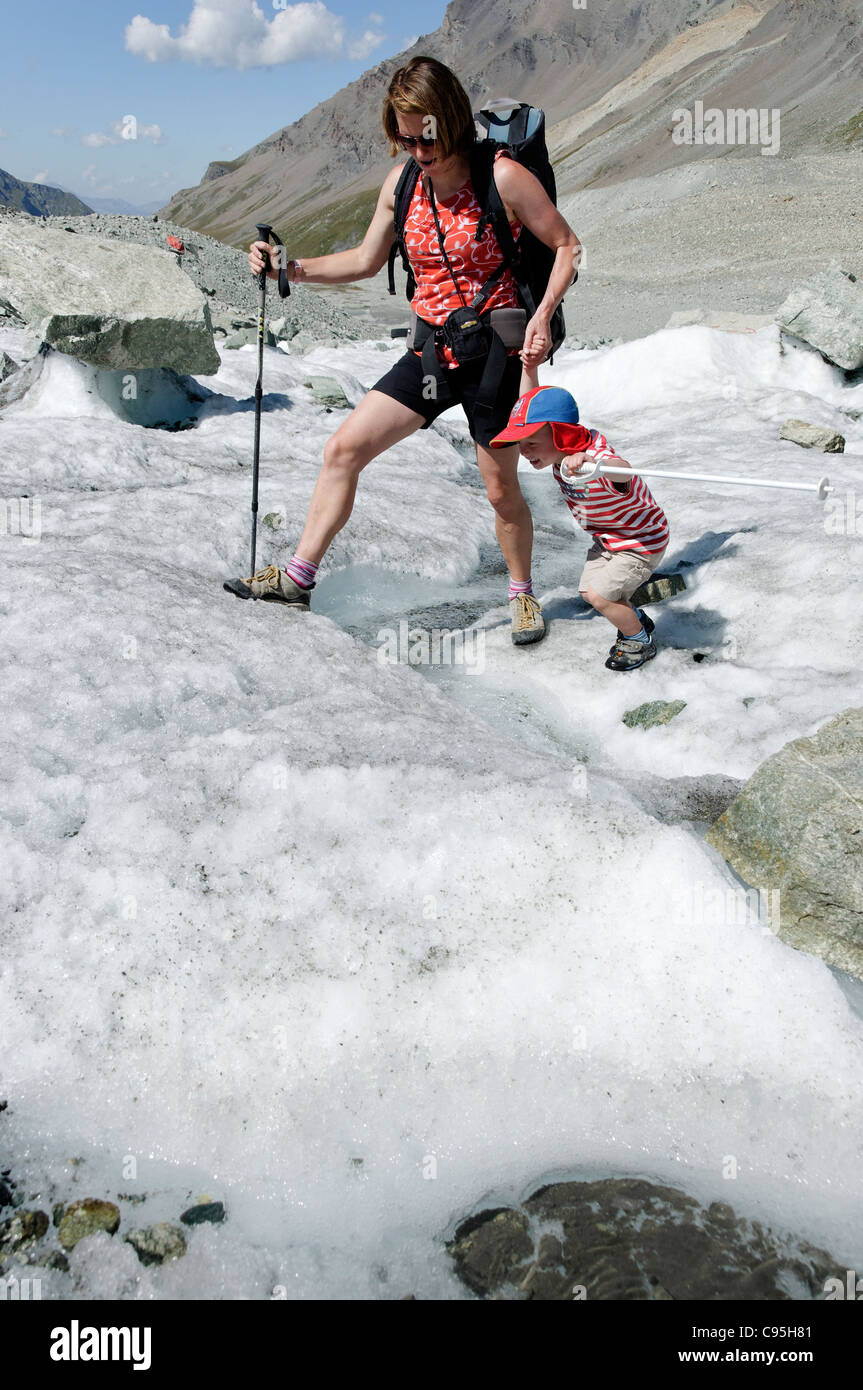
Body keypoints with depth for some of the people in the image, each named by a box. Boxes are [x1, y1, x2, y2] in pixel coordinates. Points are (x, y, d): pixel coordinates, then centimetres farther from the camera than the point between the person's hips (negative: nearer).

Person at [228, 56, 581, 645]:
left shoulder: (502, 176, -14)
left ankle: (523, 593, 29)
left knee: (502, 489, 4)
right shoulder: (402, 182, 2)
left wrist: (543, 316, -19)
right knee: (344, 448, -2)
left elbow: (568, 246, -6)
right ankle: (298, 577, 6)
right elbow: (366, 261, 13)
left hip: (494, 356, -5)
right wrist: (292, 268, 1)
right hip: (429, 353, 5)